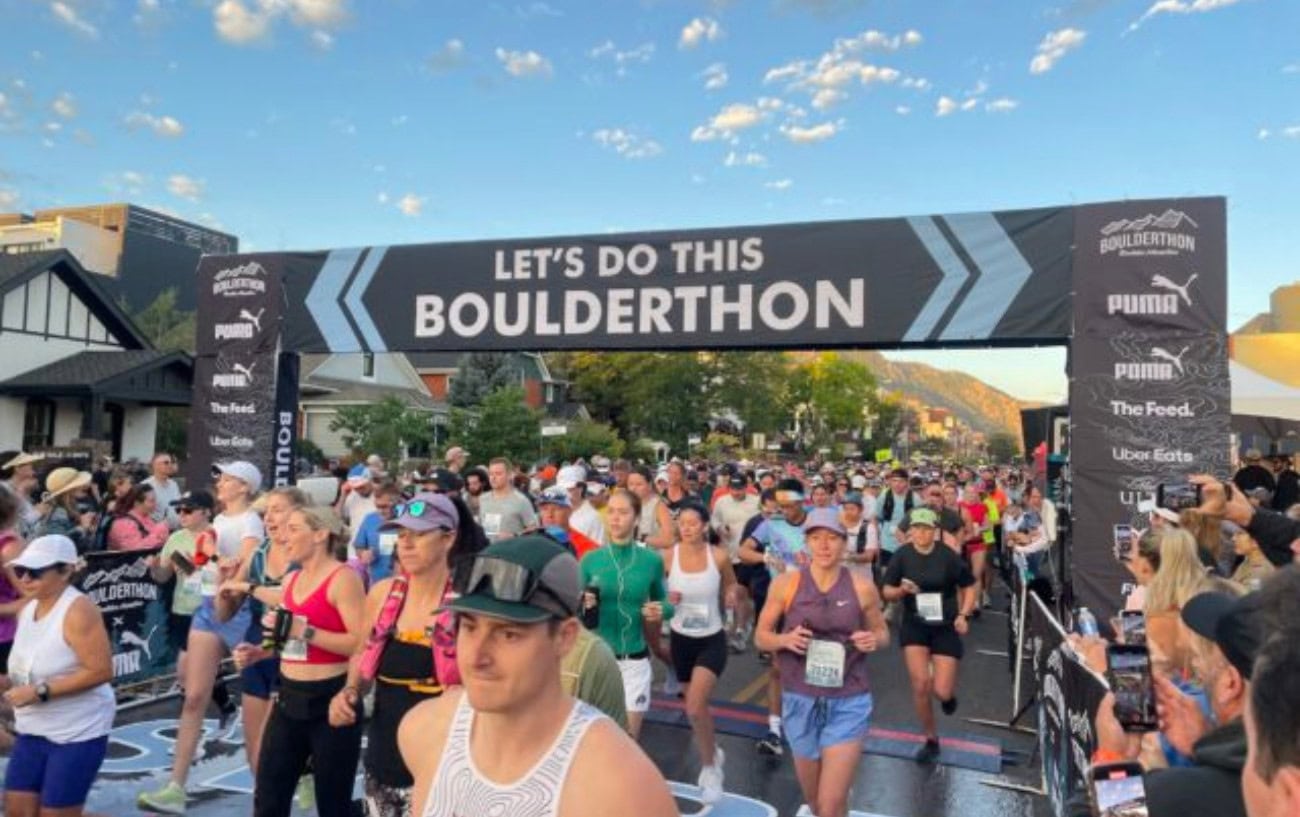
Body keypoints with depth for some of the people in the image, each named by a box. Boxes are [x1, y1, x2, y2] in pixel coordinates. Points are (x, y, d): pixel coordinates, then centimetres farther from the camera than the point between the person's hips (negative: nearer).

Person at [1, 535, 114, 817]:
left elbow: (101, 671, -25)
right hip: (33, 731, 8)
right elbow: (30, 666, 18)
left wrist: (40, 692, -25)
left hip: (78, 733, -8)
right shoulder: (28, 609, 6)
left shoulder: (78, 611, -20)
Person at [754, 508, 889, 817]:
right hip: (800, 700, 1)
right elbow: (761, 636, 2)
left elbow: (882, 632, 10)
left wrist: (873, 640, -13)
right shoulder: (785, 584, -6)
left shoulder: (862, 587, -5)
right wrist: (785, 639, -19)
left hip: (848, 702, -1)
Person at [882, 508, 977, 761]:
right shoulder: (902, 556, -8)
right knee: (920, 684, -7)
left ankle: (950, 690, 35)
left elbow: (969, 587, 3)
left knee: (942, 692, -6)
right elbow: (887, 593, -1)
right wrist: (901, 590, -22)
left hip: (945, 627, -1)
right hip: (914, 626, 1)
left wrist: (963, 615, -9)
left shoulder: (948, 557, -11)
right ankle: (931, 740, 17)